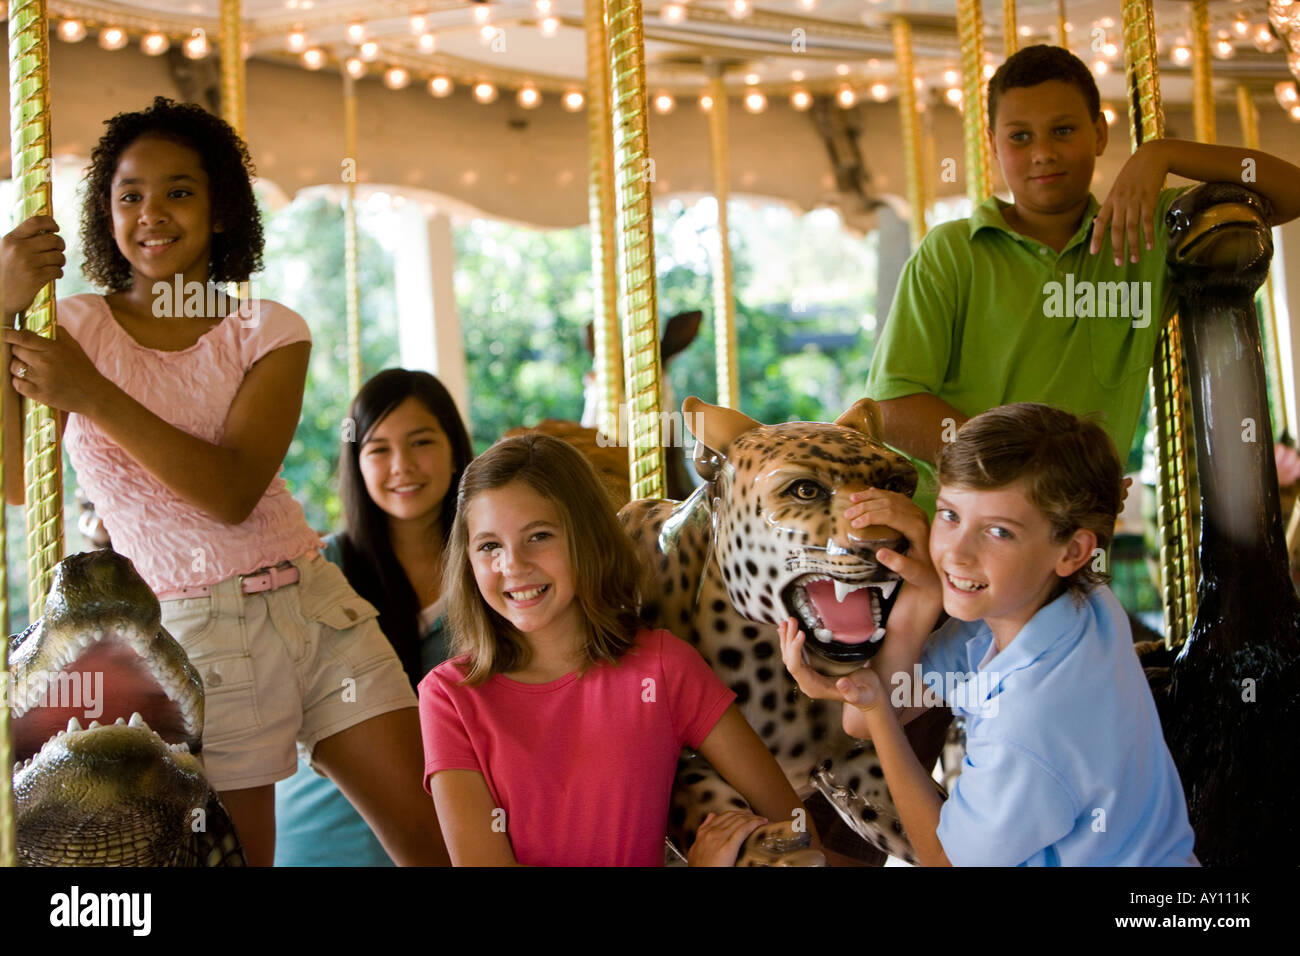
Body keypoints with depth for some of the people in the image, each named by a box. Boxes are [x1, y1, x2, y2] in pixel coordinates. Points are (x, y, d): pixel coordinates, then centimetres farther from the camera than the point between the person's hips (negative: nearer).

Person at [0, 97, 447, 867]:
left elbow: (232, 491, -11)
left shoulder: (270, 332, 5)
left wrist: (92, 394, -20)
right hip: (192, 632, -2)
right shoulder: (74, 327, 4)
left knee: (433, 837, 1)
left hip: (316, 605, 2)